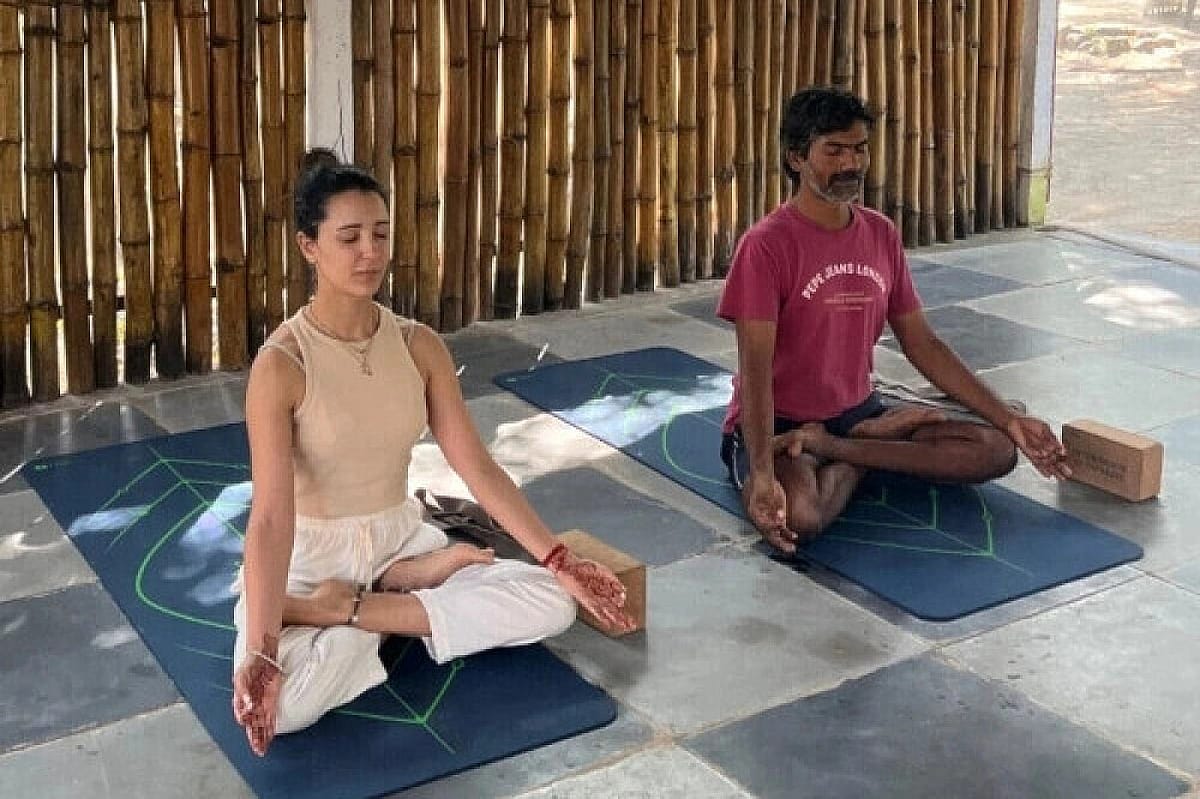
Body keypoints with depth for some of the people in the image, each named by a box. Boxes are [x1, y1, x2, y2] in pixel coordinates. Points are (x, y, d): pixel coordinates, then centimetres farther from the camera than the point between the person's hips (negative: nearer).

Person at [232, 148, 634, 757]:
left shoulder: (418, 345, -4)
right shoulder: (281, 364, -20)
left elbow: (477, 466, -4)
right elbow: (272, 515, -27)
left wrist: (560, 561, -11)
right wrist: (261, 651, -36)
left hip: (399, 541, 5)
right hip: (309, 559, -5)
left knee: (553, 602, -13)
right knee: (276, 704, -33)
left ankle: (346, 609, -8)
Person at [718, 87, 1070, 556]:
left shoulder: (881, 234, 4)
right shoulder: (767, 245, -16)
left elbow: (921, 344, 9)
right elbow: (755, 368, -23)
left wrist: (1009, 420, 4)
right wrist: (762, 476, -36)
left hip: (857, 411, 7)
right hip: (779, 425, -6)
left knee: (997, 449, -9)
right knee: (797, 518, -38)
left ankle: (830, 447, -9)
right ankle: (866, 450, -7)